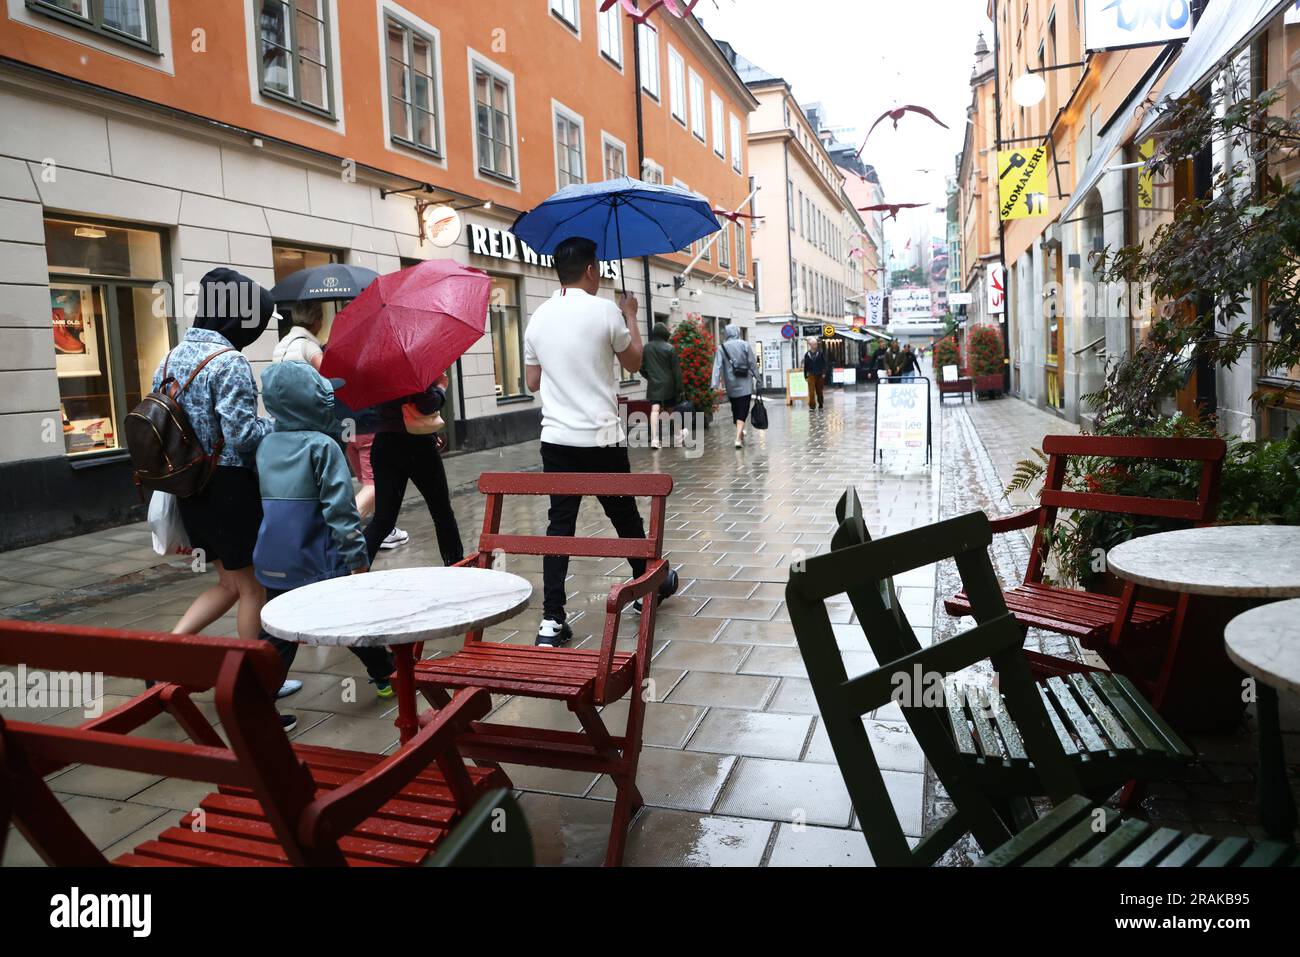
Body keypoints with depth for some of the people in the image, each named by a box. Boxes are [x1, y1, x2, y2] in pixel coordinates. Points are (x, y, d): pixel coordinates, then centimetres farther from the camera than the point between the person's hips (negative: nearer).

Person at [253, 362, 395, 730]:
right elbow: (340, 509, -16)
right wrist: (356, 557, -12)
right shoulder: (322, 446, -11)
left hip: (273, 562, 5)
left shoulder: (265, 446, 9)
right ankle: (386, 674, 30)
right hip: (317, 560, -5)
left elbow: (267, 501, 17)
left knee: (277, 634, 11)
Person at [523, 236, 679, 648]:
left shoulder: (539, 317, 6)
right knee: (625, 517, 14)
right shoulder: (605, 310, -8)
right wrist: (630, 315, 19)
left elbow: (532, 381, 13)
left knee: (560, 524, 4)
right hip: (601, 438, -4)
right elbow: (634, 362, 6)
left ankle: (551, 622, -1)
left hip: (556, 439, 4)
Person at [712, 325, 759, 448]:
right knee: (743, 411, -4)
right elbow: (753, 364, -2)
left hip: (731, 386, 2)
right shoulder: (745, 345, -2)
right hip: (745, 385, -2)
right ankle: (738, 438, -18)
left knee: (735, 410, 17)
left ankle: (740, 433, 30)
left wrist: (716, 384, -12)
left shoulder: (722, 348, -1)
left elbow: (717, 366, -9)